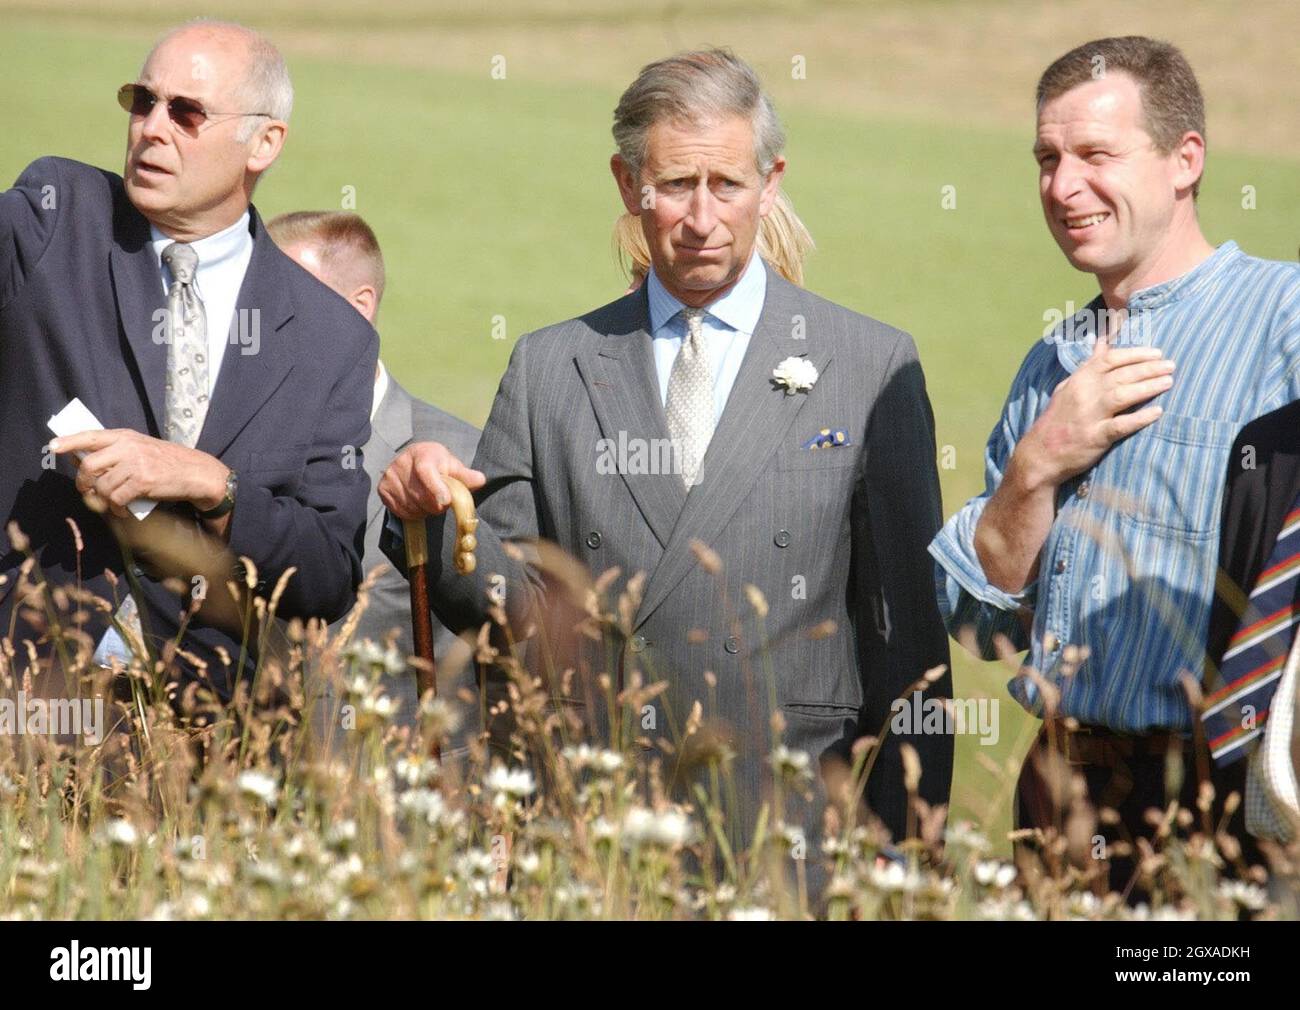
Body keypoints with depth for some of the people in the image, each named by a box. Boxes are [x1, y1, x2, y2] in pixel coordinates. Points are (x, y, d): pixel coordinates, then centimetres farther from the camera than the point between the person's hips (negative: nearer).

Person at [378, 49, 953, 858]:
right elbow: (508, 606, 8)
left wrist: (905, 856, 0)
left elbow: (911, 639, 4)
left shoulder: (872, 367, 5)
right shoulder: (548, 370, 12)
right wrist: (434, 517, -12)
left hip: (792, 821, -2)